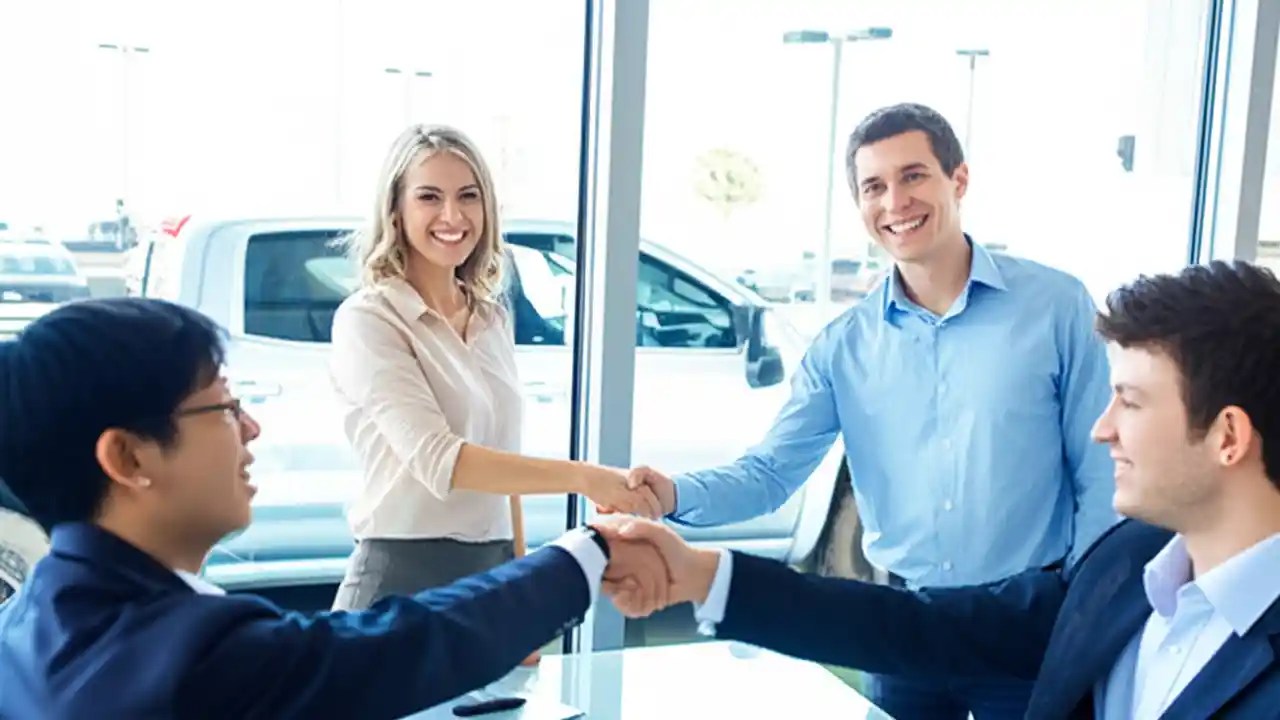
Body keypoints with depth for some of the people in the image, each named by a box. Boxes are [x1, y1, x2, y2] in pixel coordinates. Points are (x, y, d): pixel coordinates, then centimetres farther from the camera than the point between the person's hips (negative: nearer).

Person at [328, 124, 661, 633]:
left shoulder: (493, 318, 8)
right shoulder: (367, 320, -12)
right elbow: (437, 459, -23)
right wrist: (584, 478, -30)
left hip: (490, 576, 6)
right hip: (403, 579, -6)